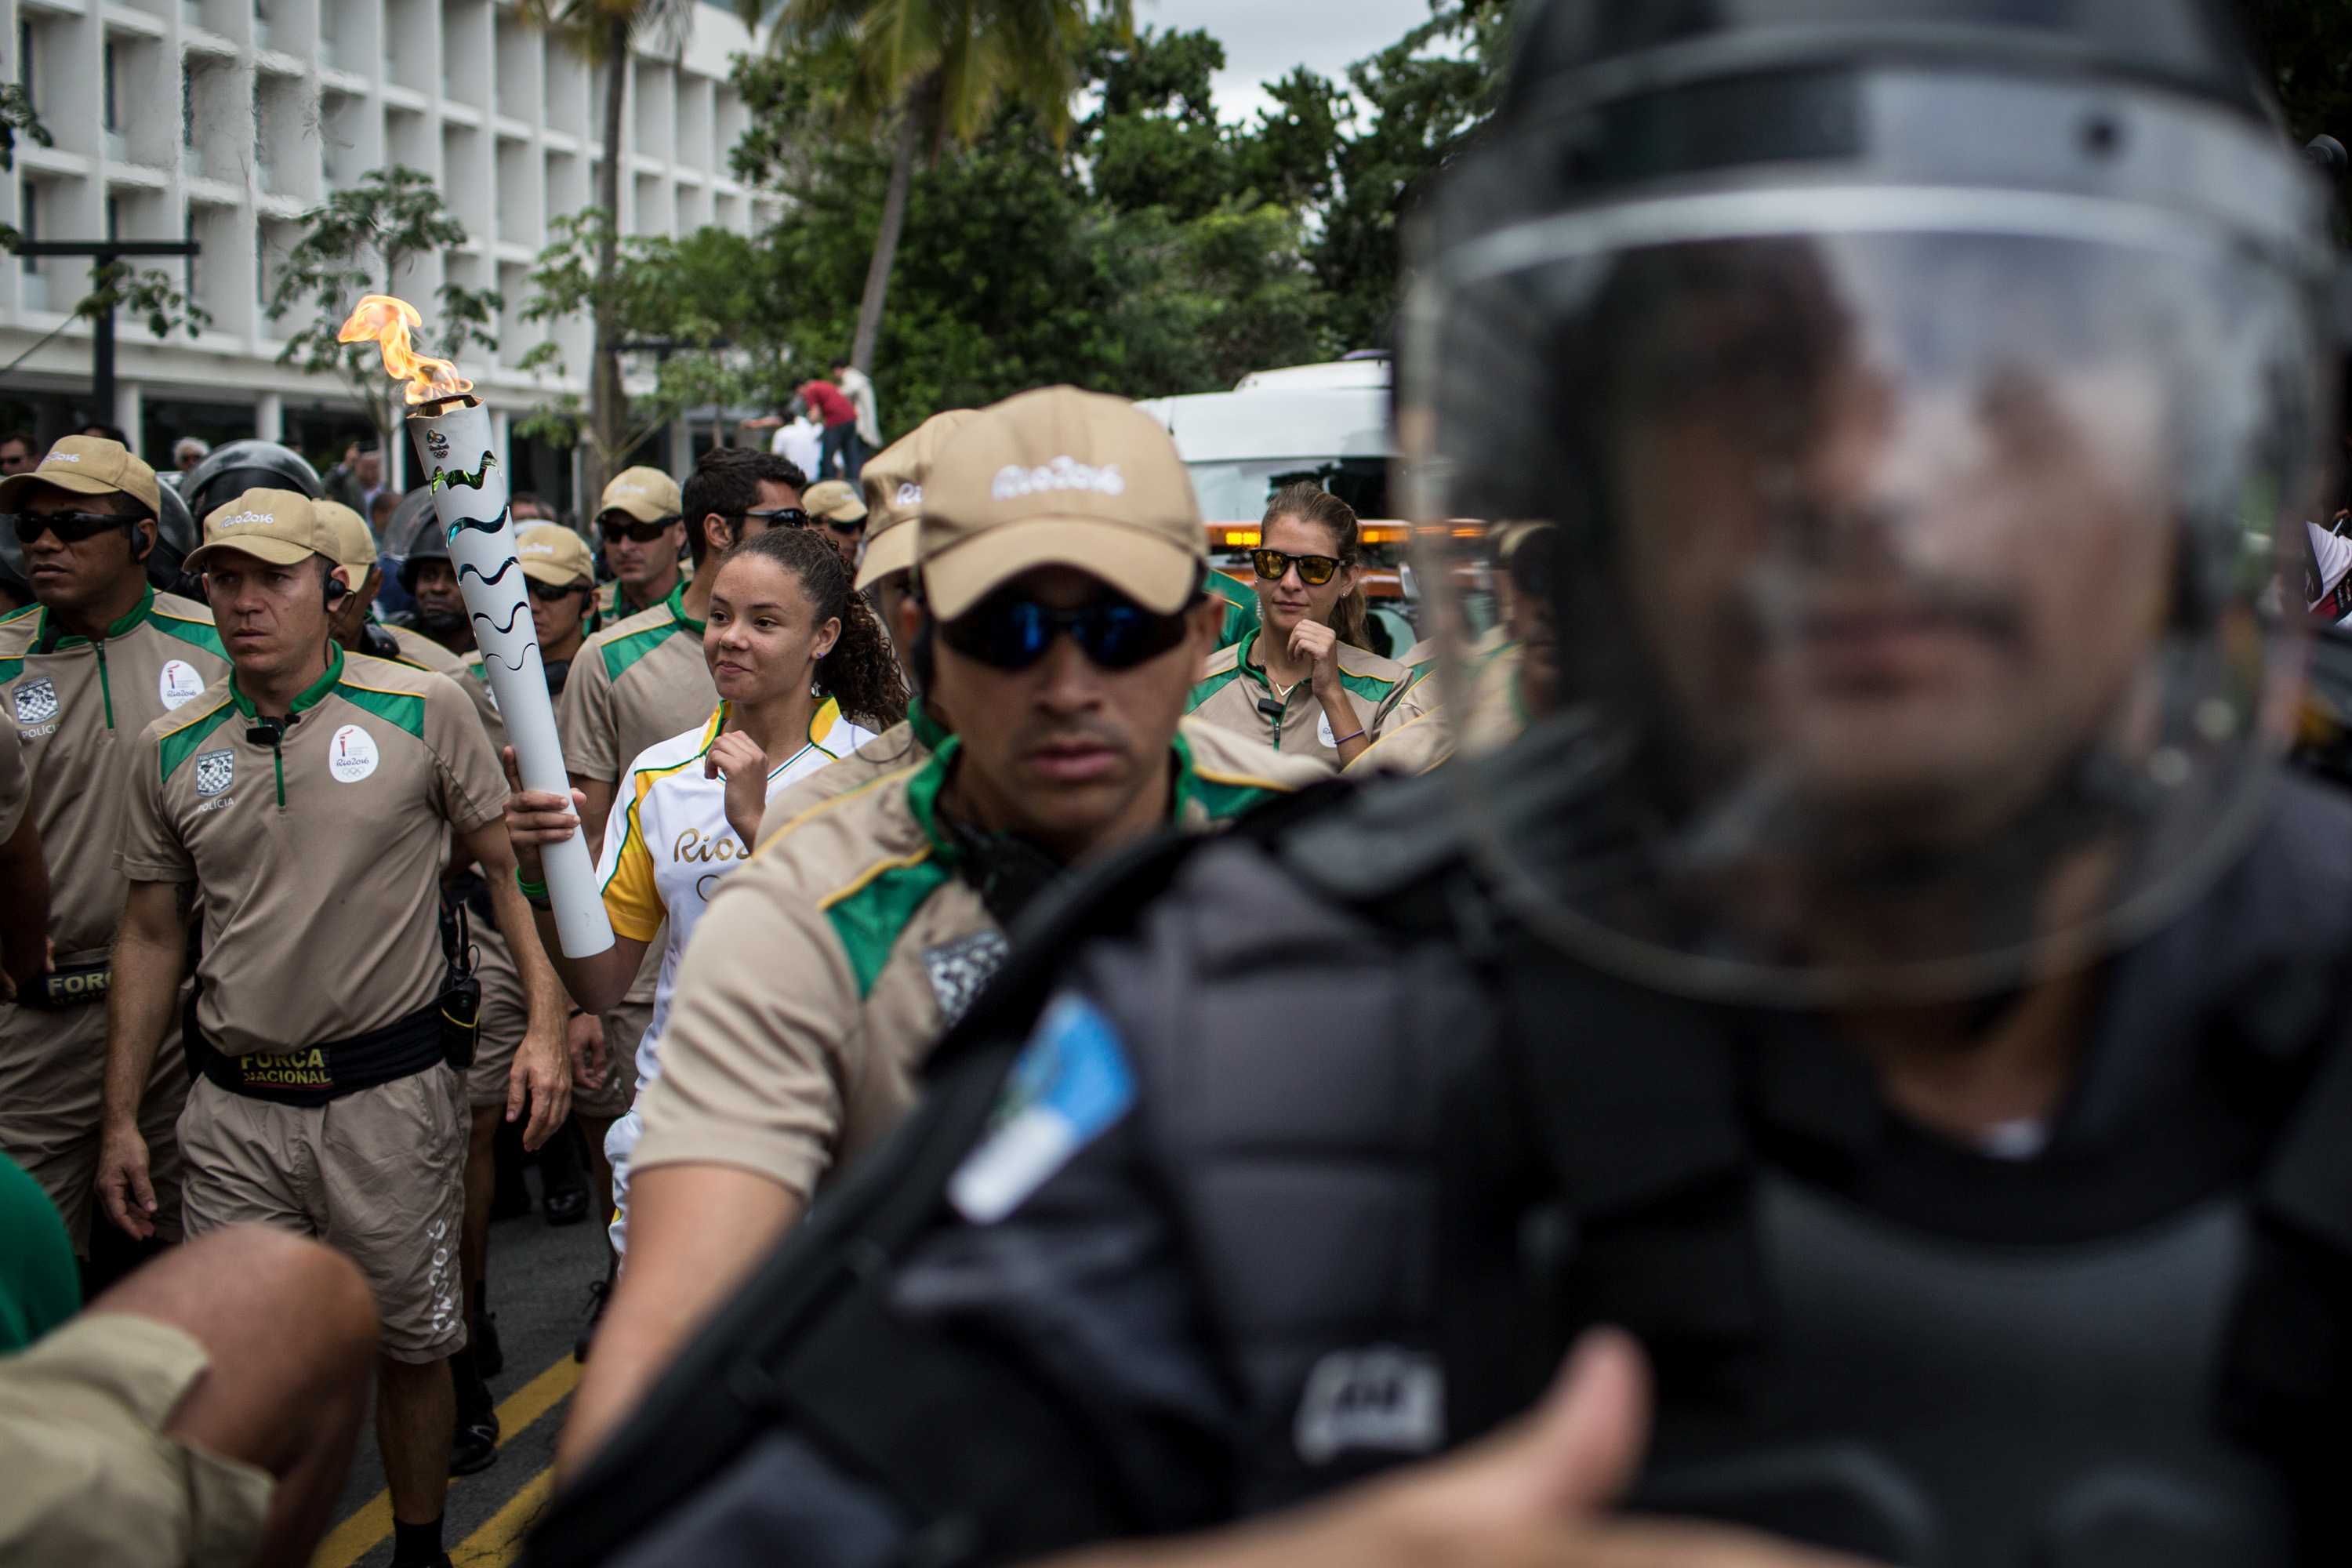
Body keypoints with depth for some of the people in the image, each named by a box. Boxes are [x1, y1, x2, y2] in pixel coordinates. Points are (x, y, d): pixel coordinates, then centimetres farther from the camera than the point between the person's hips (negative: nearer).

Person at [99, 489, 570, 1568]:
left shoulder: (424, 710, -4)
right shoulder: (171, 749, 4)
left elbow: (508, 866, 2)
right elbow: (151, 935, 11)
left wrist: (545, 1024, -8)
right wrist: (121, 1115, 10)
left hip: (394, 1092, -2)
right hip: (234, 1111, 2)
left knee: (411, 1339, 10)